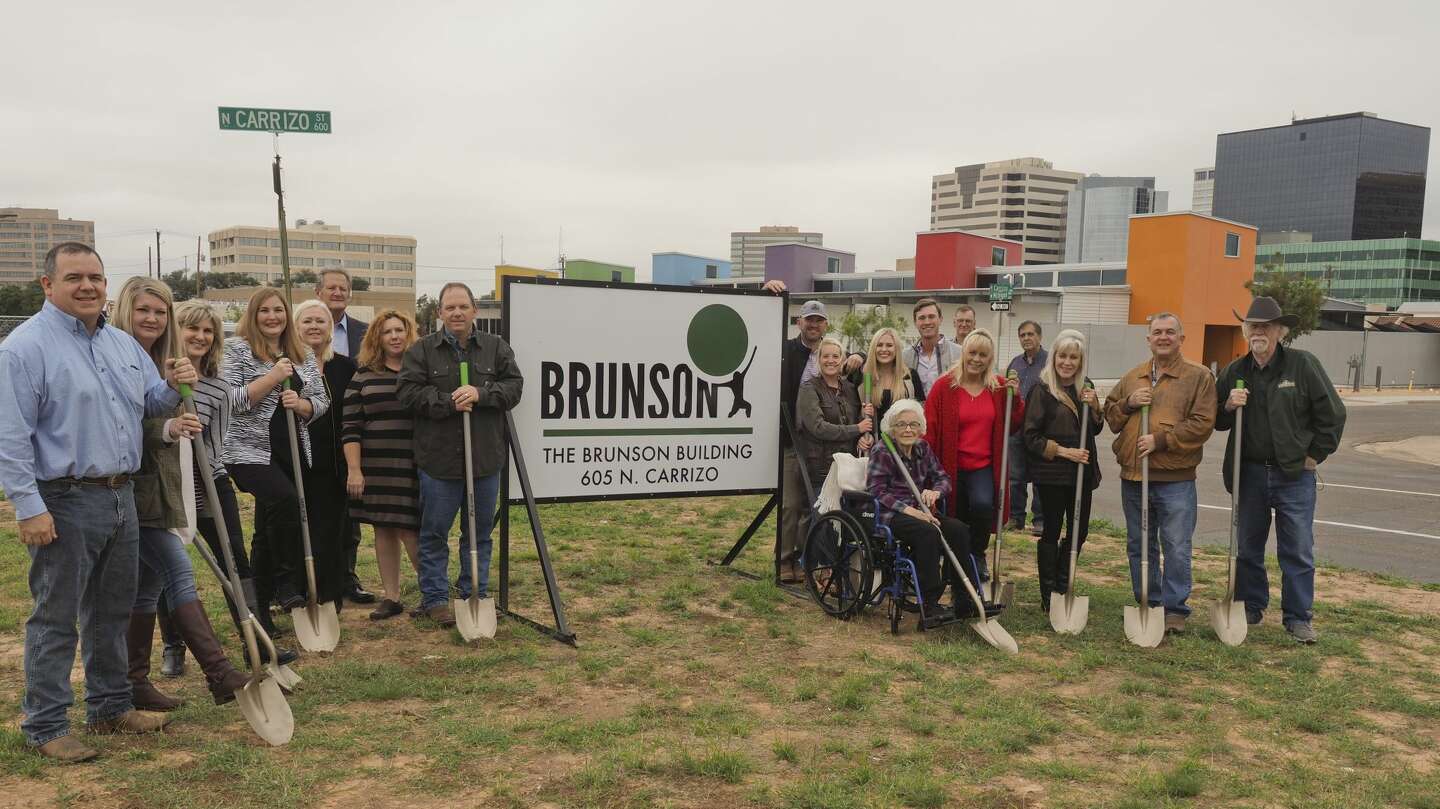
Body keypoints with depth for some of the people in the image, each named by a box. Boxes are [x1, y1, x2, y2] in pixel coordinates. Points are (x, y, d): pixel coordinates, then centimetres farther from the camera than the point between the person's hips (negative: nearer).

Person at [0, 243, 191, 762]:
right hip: (64, 503, -7)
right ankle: (45, 727, 14)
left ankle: (110, 707, 30)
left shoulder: (123, 344, 12)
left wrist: (172, 385, -1)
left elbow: (151, 403, 22)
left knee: (113, 611, 16)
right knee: (56, 618, 1)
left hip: (121, 497, 7)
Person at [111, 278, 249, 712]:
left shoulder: (163, 361, 14)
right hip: (130, 489, -8)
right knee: (179, 573, -12)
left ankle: (136, 683, 21)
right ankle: (220, 674, -12)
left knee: (148, 586, 12)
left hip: (157, 488, 9)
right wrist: (165, 429, -31)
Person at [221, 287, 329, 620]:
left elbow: (321, 402, 12)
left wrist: (300, 403, -10)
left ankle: (258, 608, 23)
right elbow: (230, 400, -11)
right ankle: (286, 585, -16)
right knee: (287, 500, -31)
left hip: (292, 453, 6)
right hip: (251, 451, -6)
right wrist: (273, 377, -18)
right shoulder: (237, 349, -2)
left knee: (269, 530, 12)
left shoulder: (303, 355, 12)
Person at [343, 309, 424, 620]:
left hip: (415, 467, -2)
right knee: (384, 530, 8)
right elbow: (351, 427, 3)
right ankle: (391, 597, 18)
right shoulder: (364, 377, 7)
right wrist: (354, 470, -5)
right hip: (376, 468, 2)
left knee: (410, 530, -7)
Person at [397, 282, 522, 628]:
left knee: (479, 531, 12)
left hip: (485, 457, 2)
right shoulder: (422, 350, 1)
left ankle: (475, 595, 25)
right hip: (439, 457, -2)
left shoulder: (496, 348, 6)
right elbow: (408, 391, -7)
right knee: (434, 532, 5)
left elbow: (514, 386, -1)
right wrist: (450, 403, -17)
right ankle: (434, 597, 18)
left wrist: (480, 394, -17)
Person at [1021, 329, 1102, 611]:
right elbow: (1030, 436, -10)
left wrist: (1094, 406, -1)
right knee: (1051, 532, 3)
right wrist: (1063, 451, -17)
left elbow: (1096, 429, 17)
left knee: (1079, 530, 10)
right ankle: (1049, 596, 13)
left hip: (1081, 471, 6)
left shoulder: (1085, 387, 8)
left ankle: (1062, 587, 27)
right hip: (1051, 473, -6)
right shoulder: (1042, 390, -9)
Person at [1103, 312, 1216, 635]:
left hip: (1176, 479, -5)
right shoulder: (1132, 377, 13)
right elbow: (1110, 415, 14)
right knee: (1139, 545, 13)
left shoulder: (1199, 376, -2)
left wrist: (1160, 440, -17)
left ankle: (1175, 608, 11)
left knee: (1176, 548, -1)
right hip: (1133, 476, 5)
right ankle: (1147, 603, 26)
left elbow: (1202, 424, -11)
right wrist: (1128, 404, -6)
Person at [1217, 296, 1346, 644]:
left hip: (1294, 474, -3)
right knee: (1247, 547, 12)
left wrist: (1315, 455, -2)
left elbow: (1333, 413, -3)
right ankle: (1250, 608, 27)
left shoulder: (1302, 364, -6)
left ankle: (1298, 618, 13)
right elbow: (1216, 422, 12)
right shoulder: (1235, 371, 5)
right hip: (1249, 472, 4)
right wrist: (1228, 406, -8)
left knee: (1298, 550, 2)